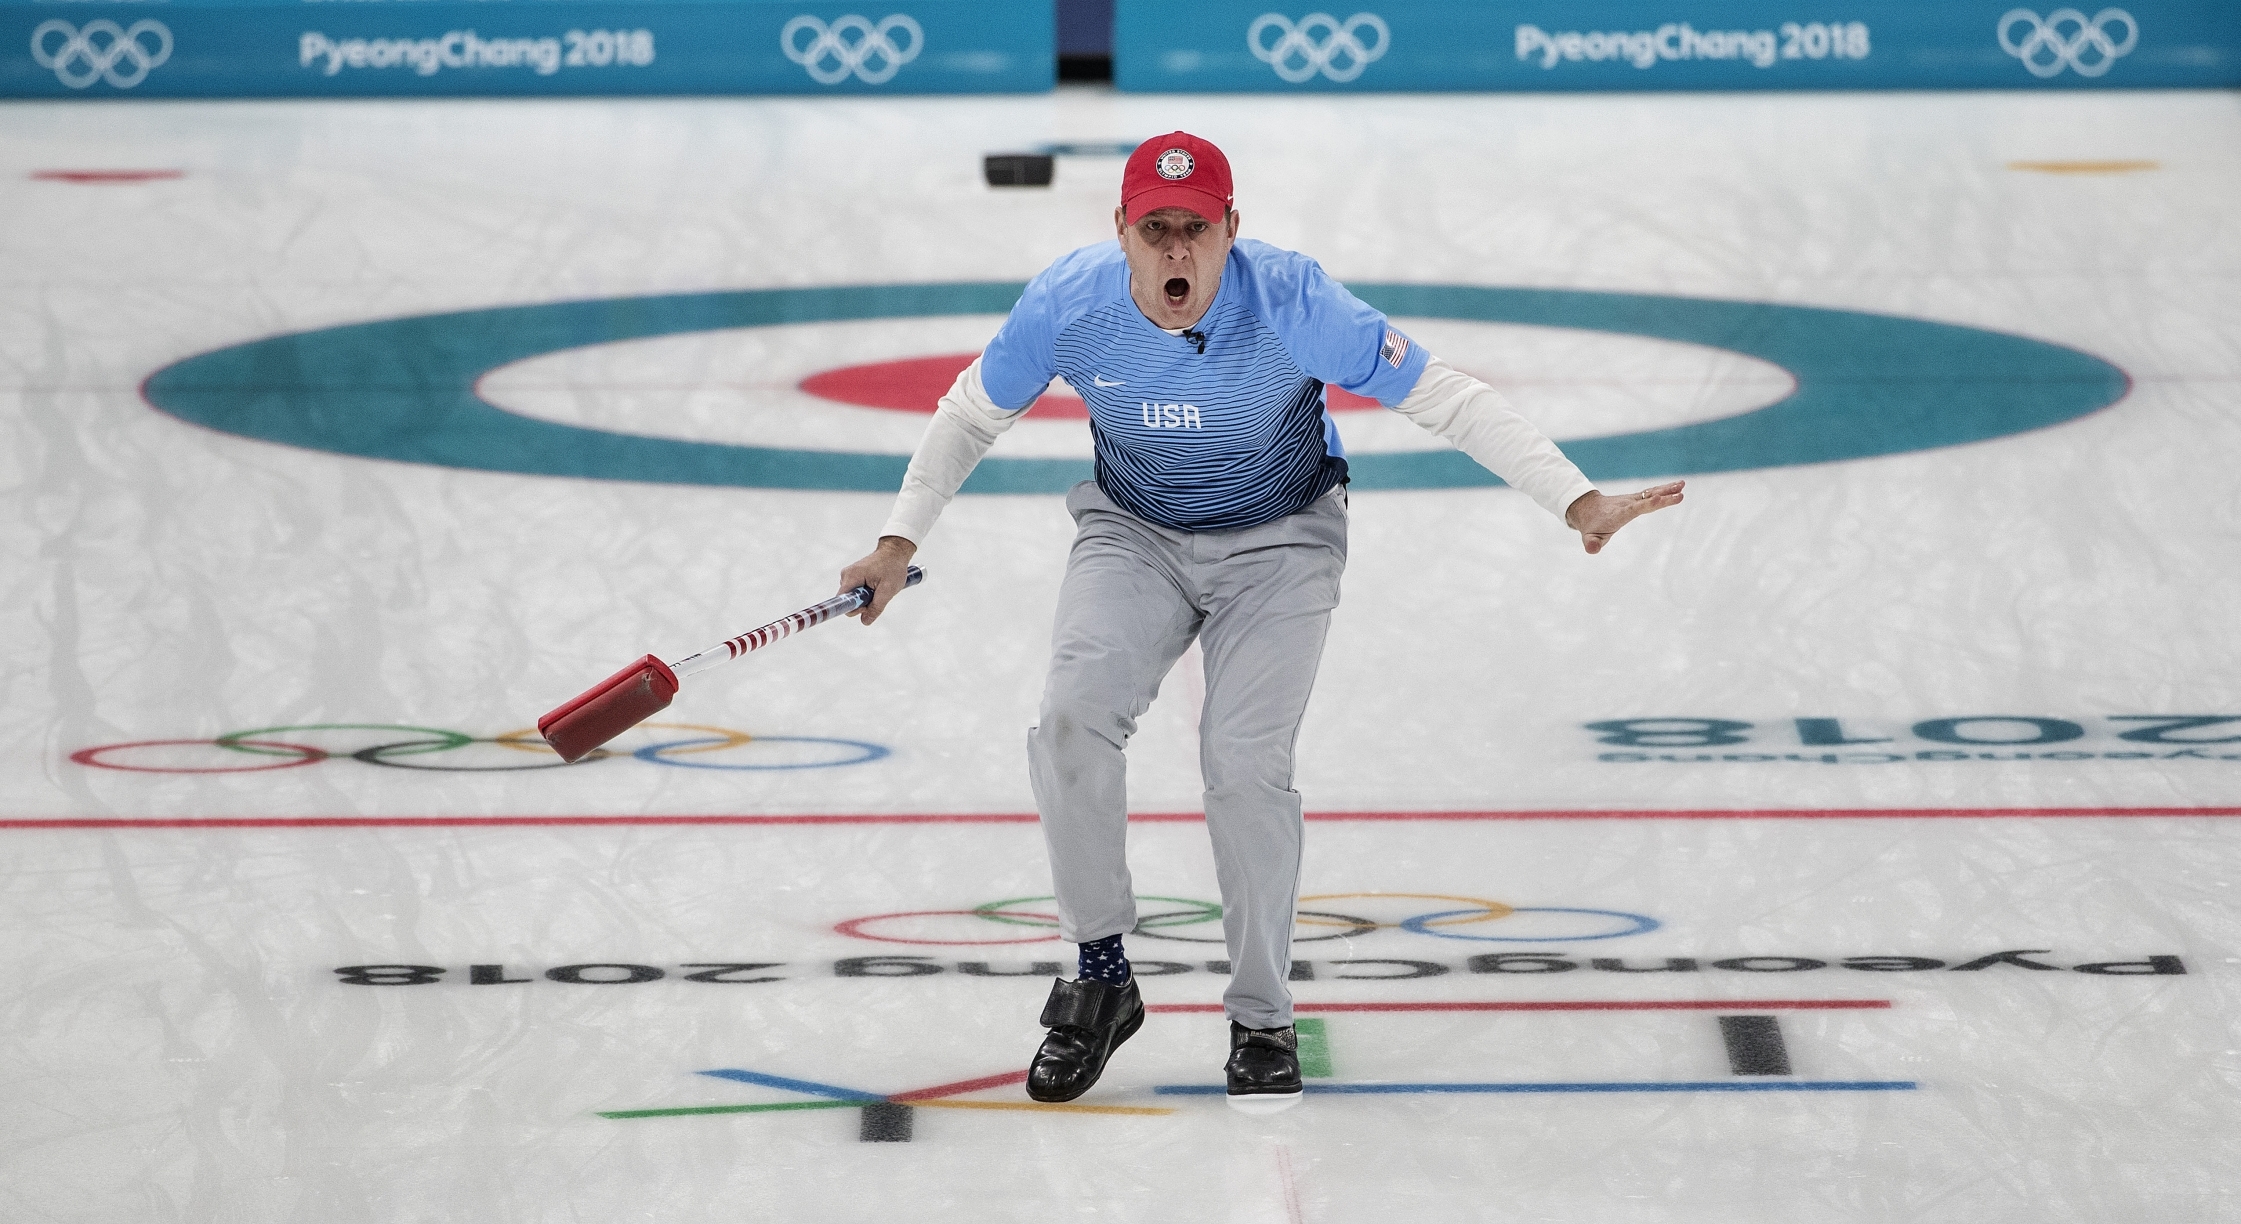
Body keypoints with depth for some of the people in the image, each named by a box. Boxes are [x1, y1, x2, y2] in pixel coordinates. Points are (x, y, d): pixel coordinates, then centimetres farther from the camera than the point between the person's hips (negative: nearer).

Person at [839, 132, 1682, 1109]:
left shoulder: (1291, 302, -28)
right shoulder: (1066, 305, -20)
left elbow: (1443, 397, -24)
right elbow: (971, 414, -1)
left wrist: (1578, 501, -30)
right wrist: (900, 542, -5)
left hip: (1278, 543, -2)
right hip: (1134, 535, 2)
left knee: (1245, 764, -16)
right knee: (1072, 719, -21)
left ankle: (1262, 1021, 3)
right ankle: (1101, 977, -4)